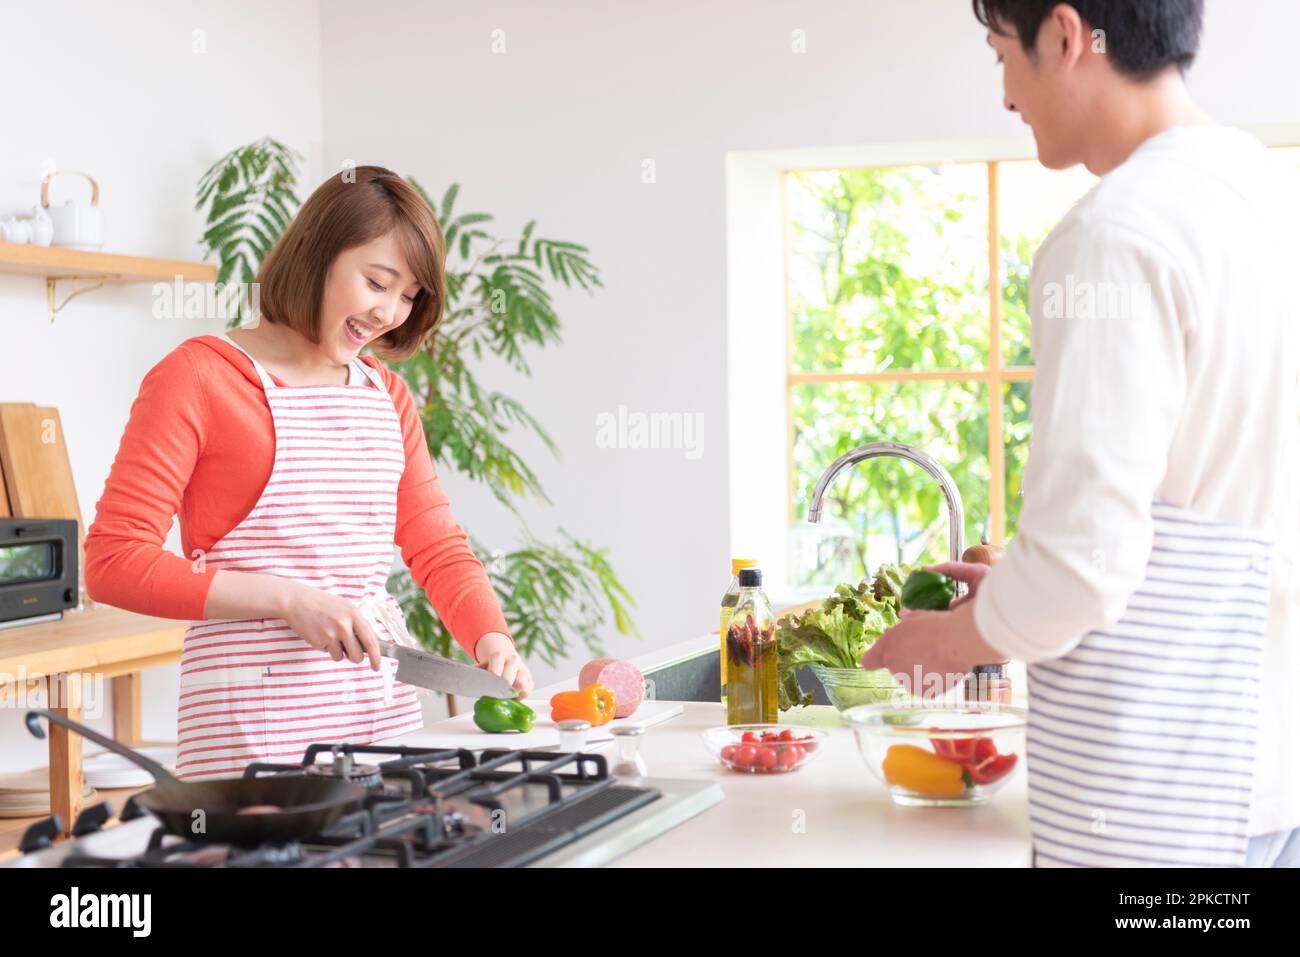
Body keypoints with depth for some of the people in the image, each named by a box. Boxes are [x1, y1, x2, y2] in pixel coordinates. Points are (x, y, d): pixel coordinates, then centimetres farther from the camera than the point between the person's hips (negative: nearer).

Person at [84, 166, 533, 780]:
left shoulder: (386, 394, 15)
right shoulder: (198, 377, -5)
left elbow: (437, 545, 16)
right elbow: (113, 562, -11)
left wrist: (490, 639, -4)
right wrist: (289, 599, -17)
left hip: (384, 700, 6)